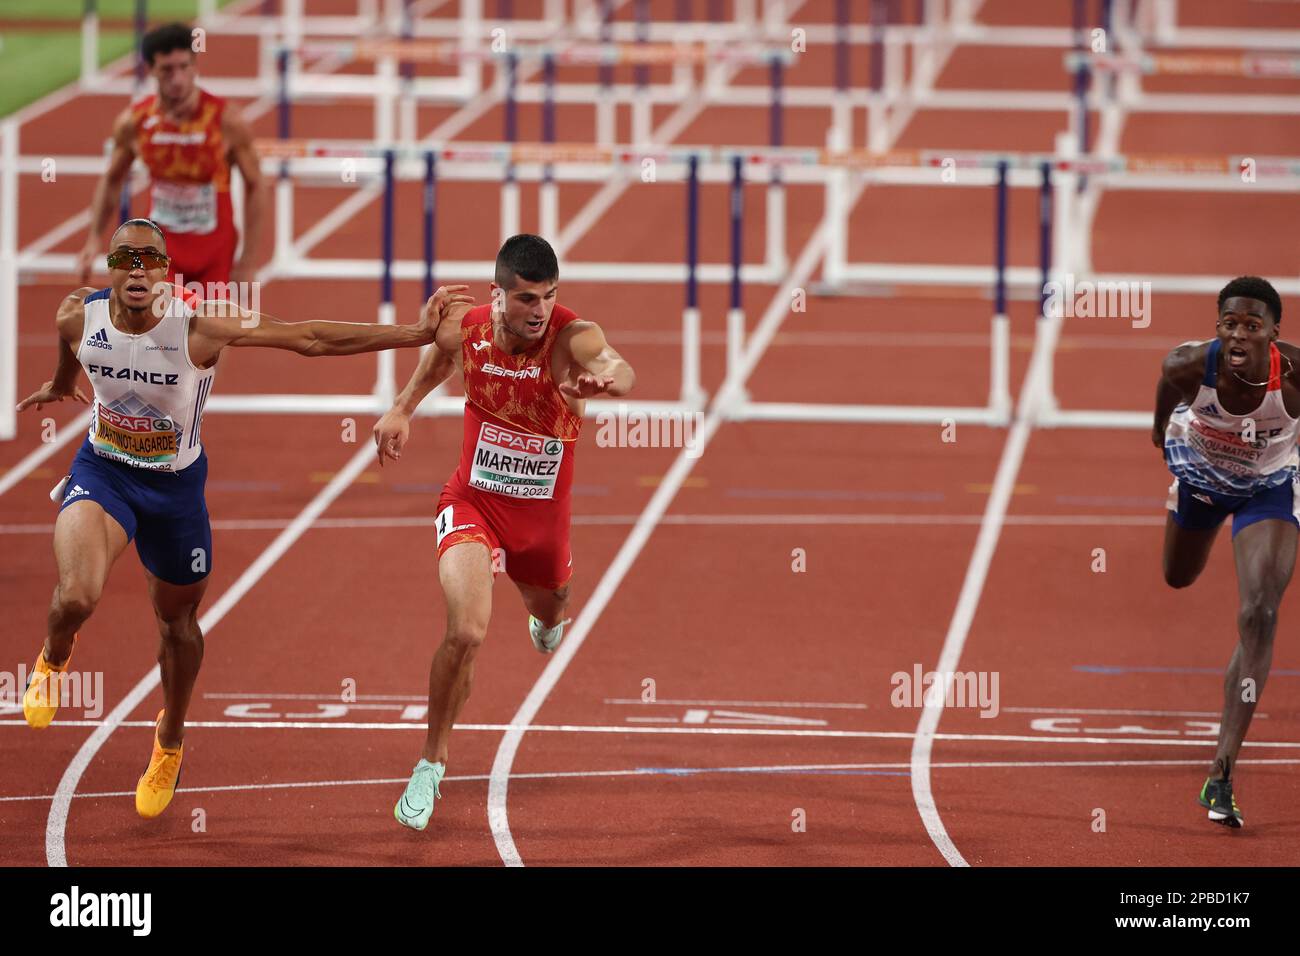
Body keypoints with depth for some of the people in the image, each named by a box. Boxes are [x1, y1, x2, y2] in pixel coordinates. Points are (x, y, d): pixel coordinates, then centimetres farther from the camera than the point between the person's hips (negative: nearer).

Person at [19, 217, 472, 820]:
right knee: (76, 597, -26)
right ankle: (54, 659, 12)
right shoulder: (80, 317, -18)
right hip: (102, 472, 0)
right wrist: (60, 384, 34)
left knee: (177, 621, 17)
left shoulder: (200, 326, -25)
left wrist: (417, 333, -27)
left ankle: (170, 741, 46)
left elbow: (310, 339, -24)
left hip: (175, 484, 0)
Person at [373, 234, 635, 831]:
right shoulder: (464, 329, -17)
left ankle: (544, 618, 73)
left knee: (550, 609, 30)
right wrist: (403, 409, 13)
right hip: (473, 502, -1)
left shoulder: (572, 336, -27)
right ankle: (431, 764, -2)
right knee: (467, 631, -23)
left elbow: (620, 370, -50)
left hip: (543, 512, 1)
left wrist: (606, 377, -72)